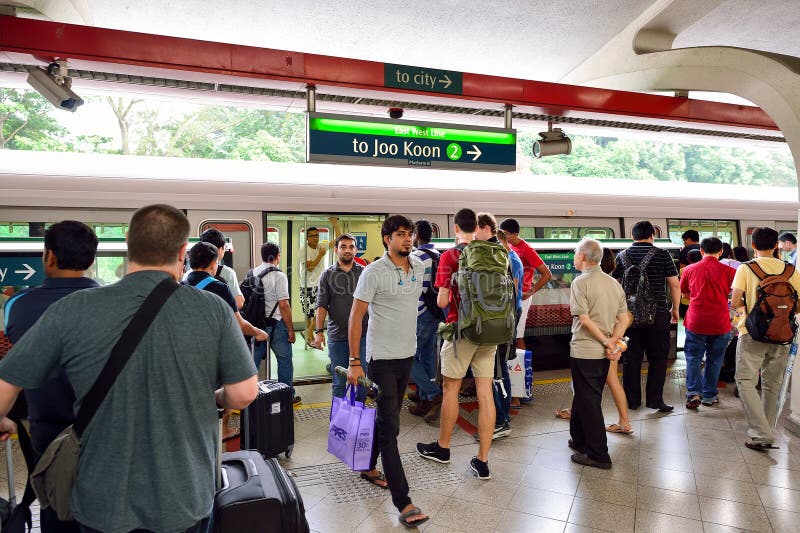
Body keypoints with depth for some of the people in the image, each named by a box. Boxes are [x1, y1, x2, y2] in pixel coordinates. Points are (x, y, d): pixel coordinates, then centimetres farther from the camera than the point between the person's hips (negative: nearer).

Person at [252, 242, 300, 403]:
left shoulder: (252, 273, 6)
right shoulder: (279, 276, -13)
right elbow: (284, 305, -15)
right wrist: (291, 329, -8)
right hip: (275, 323, -6)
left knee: (253, 361, 12)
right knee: (284, 361, 8)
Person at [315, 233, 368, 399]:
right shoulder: (327, 275, 4)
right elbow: (321, 305, 2)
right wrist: (319, 331, -7)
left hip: (362, 335, 0)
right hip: (337, 336, 0)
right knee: (339, 381, 11)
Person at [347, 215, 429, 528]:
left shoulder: (419, 267, 5)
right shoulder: (374, 272, -14)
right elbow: (355, 317, -13)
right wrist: (354, 362, -16)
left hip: (408, 355, 7)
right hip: (382, 357, -6)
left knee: (385, 417, 19)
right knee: (389, 427, -4)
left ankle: (369, 467, 39)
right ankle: (403, 502, 1)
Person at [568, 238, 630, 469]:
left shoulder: (581, 282, -14)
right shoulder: (614, 283, 9)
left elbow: (585, 320, -20)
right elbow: (624, 319, 5)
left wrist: (606, 343, -13)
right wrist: (614, 342, -4)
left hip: (584, 352, -7)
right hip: (604, 354, 8)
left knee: (589, 401, 2)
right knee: (585, 397, 20)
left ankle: (599, 455, 9)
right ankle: (579, 441, 33)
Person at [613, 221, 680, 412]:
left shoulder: (622, 256, 4)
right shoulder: (662, 255, -2)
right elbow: (675, 285, -2)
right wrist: (675, 309, 10)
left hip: (629, 314, 2)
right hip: (657, 314, -2)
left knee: (631, 358, 9)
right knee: (658, 357, 9)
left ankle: (632, 400, 15)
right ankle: (654, 399, 8)